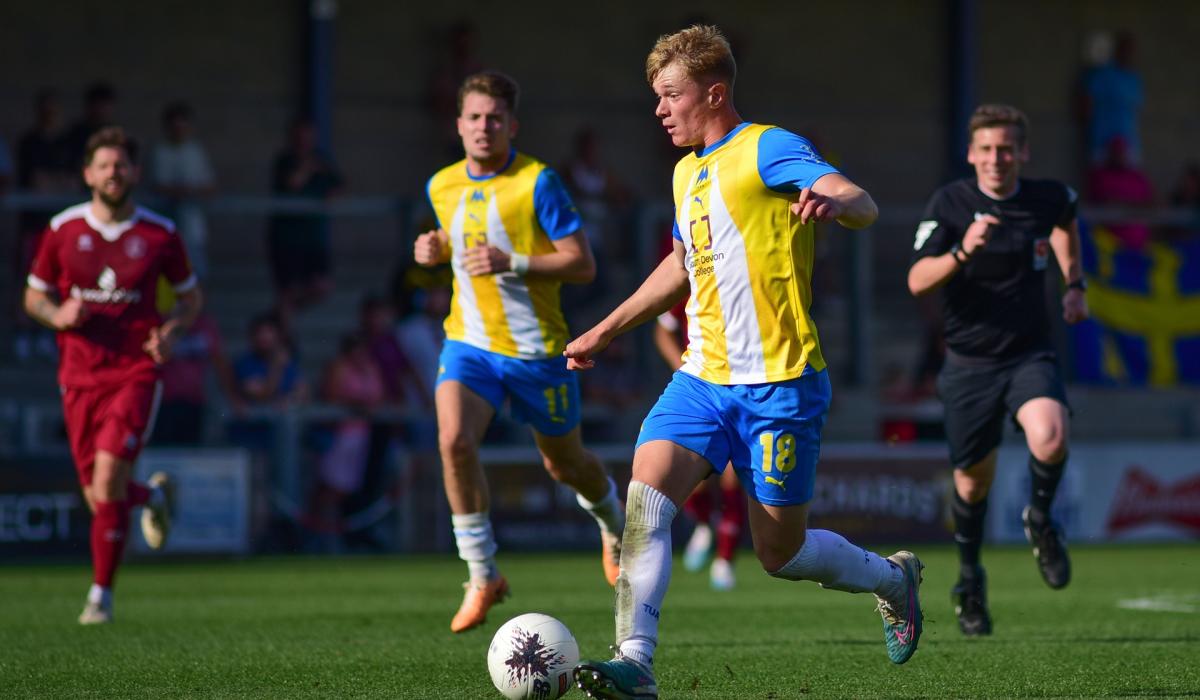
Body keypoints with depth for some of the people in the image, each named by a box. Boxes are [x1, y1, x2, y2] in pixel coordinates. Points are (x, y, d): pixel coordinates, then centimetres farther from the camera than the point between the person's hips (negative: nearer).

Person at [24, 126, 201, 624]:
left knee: (108, 482, -19)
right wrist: (58, 315, -11)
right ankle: (153, 495, 41)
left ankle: (101, 593, -5)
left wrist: (171, 332, -8)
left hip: (136, 373, -3)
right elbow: (34, 296, 12)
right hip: (79, 376, 3)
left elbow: (191, 296, 12)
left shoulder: (159, 234, -1)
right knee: (98, 498, 5)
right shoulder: (63, 230, 1)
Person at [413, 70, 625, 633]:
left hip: (536, 349, -3)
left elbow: (582, 264, -15)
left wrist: (511, 264, -27)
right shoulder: (443, 186, 3)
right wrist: (436, 247, 2)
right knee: (454, 441, -24)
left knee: (564, 464, 15)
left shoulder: (537, 183, -14)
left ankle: (615, 526, 50)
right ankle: (482, 577, -13)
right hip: (469, 343, 3)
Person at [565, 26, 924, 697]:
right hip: (703, 378, 7)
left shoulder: (767, 149, -9)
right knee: (644, 500, -17)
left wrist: (831, 201, -48)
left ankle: (893, 579, 32)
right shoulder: (688, 170, 16)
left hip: (780, 385, -7)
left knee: (782, 553, 3)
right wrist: (605, 332, 35)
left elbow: (864, 205, -24)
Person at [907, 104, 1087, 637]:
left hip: (1030, 356, 1)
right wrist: (961, 252, -36)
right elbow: (917, 281, -19)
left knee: (1050, 439, -28)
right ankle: (969, 578, 36)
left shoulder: (1047, 198, -3)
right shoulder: (950, 203, -10)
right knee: (974, 479, 9)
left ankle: (1040, 520, 4)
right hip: (969, 361, 0)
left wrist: (1074, 284, 19)